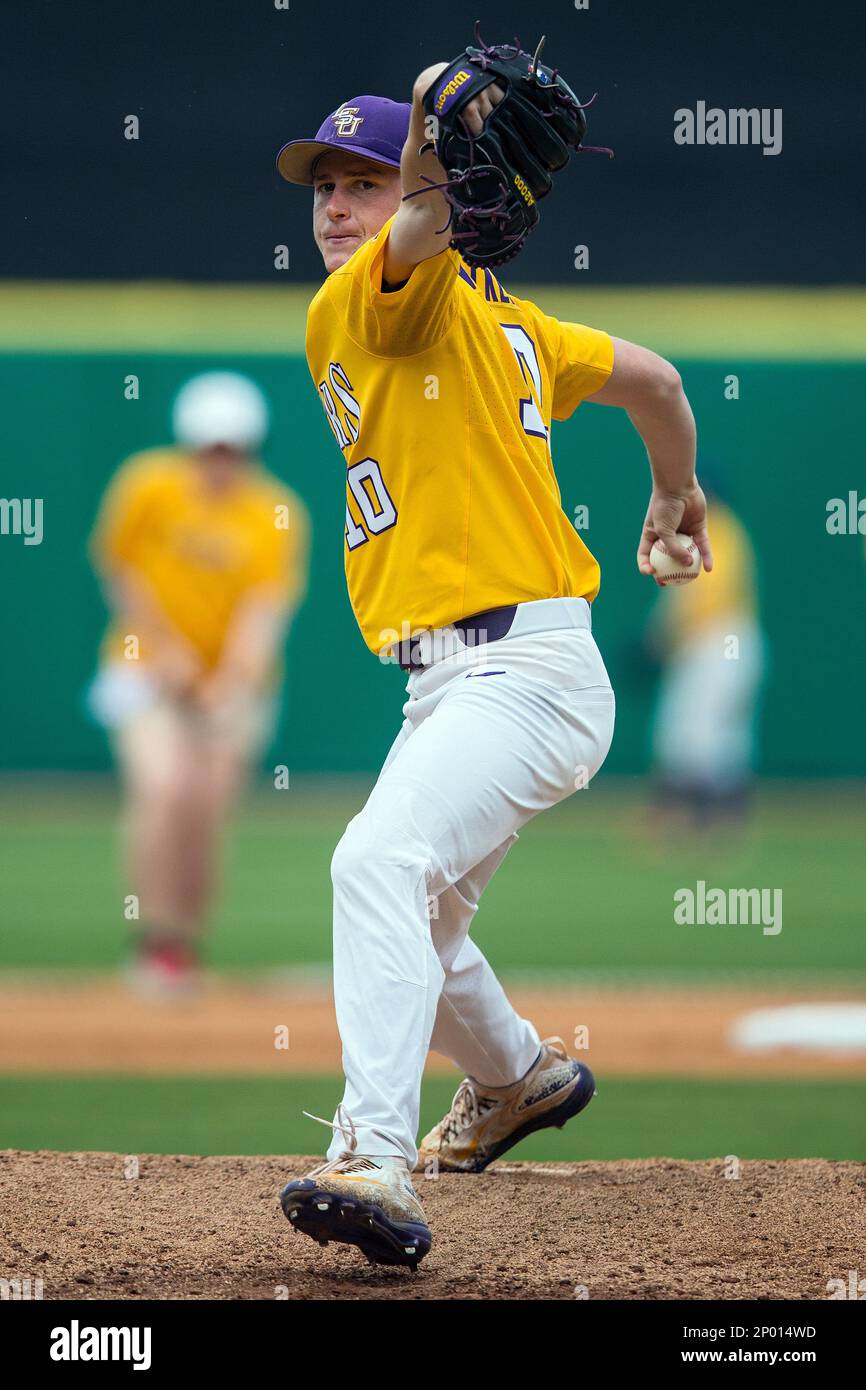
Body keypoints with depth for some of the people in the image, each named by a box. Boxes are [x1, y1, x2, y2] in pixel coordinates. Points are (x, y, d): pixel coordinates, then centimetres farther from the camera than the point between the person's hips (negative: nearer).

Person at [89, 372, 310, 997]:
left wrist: (234, 683, -38)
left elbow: (264, 615, -22)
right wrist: (161, 644, -9)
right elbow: (117, 567, 2)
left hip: (234, 682, 1)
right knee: (164, 790, -20)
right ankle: (155, 943, -11)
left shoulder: (277, 517, -13)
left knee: (206, 813, -3)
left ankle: (188, 946, 19)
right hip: (148, 669, -1)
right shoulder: (149, 487, -11)